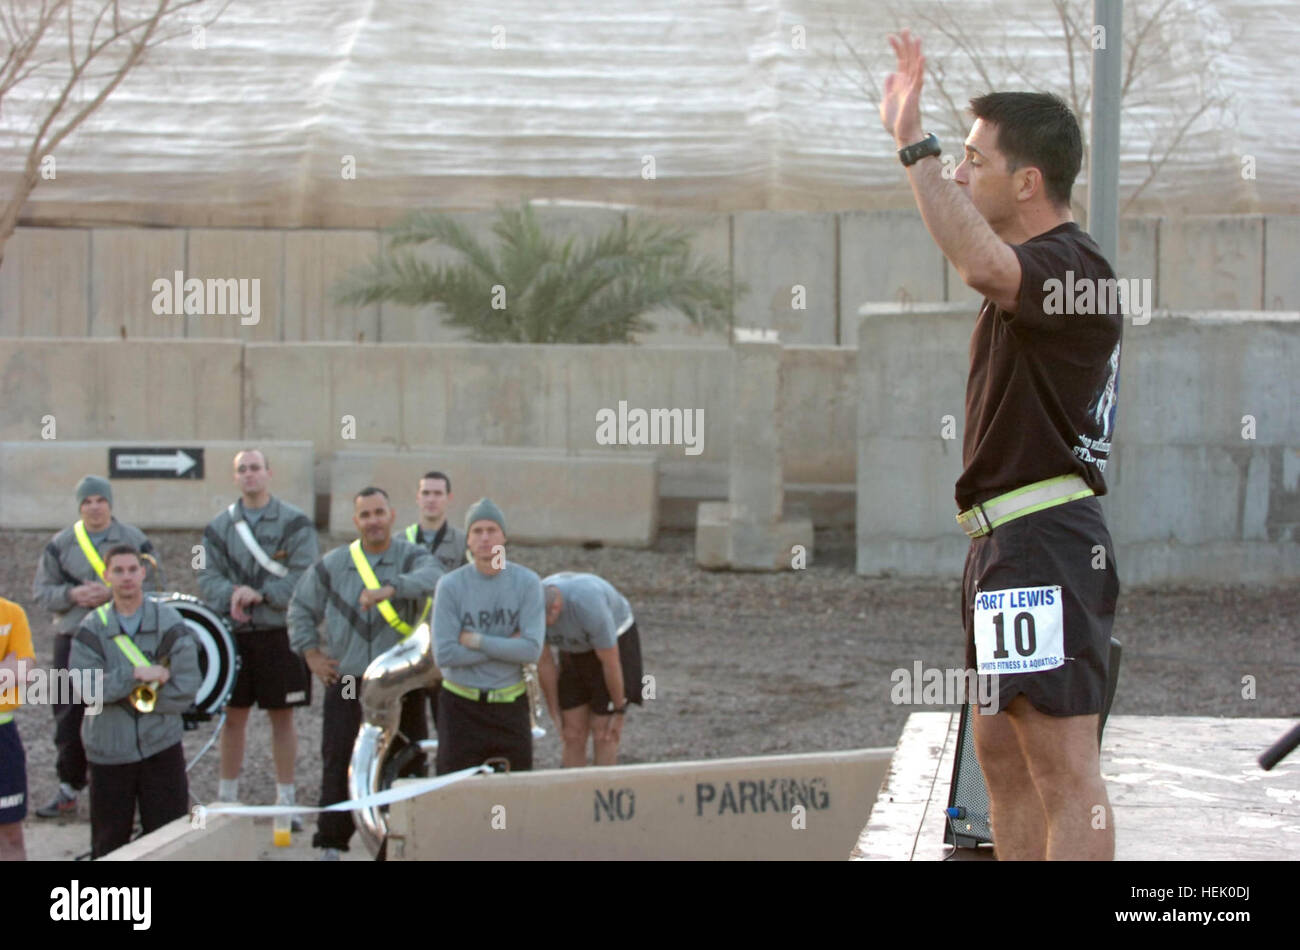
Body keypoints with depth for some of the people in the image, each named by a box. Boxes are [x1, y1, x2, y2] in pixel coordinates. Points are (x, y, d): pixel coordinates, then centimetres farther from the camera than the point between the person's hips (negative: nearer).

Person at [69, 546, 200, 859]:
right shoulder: (92, 627, 1)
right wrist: (137, 674, -21)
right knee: (108, 843, 7)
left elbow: (186, 689, -9)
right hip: (109, 751, 1)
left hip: (161, 748, -1)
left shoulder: (169, 623, -2)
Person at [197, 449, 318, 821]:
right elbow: (208, 576, 3)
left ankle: (286, 800, 10)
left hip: (281, 633, -2)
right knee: (234, 716, 8)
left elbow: (304, 577, -9)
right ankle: (226, 798, 18)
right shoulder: (219, 527, 10)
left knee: (282, 717, 3)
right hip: (234, 634, 3)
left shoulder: (295, 523, 0)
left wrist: (260, 594, -18)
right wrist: (231, 594, -18)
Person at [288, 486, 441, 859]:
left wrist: (389, 589, -39)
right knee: (338, 763, -3)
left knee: (408, 765, 0)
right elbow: (301, 607, 22)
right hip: (346, 680, 2)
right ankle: (331, 843, 3)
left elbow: (430, 579, -23)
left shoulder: (411, 557, 1)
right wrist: (310, 653, 10)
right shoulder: (333, 565, 10)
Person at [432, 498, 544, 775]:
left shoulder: (527, 583, -3)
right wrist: (507, 645, -11)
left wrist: (476, 641, -14)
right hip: (461, 707, -1)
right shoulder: (450, 585, -6)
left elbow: (532, 649, -12)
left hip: (510, 706, 1)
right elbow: (444, 655, -14)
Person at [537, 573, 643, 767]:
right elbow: (544, 663, -9)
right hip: (574, 653, 5)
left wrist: (619, 710, -14)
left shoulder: (588, 606, -38)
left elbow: (611, 663, -25)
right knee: (573, 734, -2)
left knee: (601, 731, -8)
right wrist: (554, 712, -2)